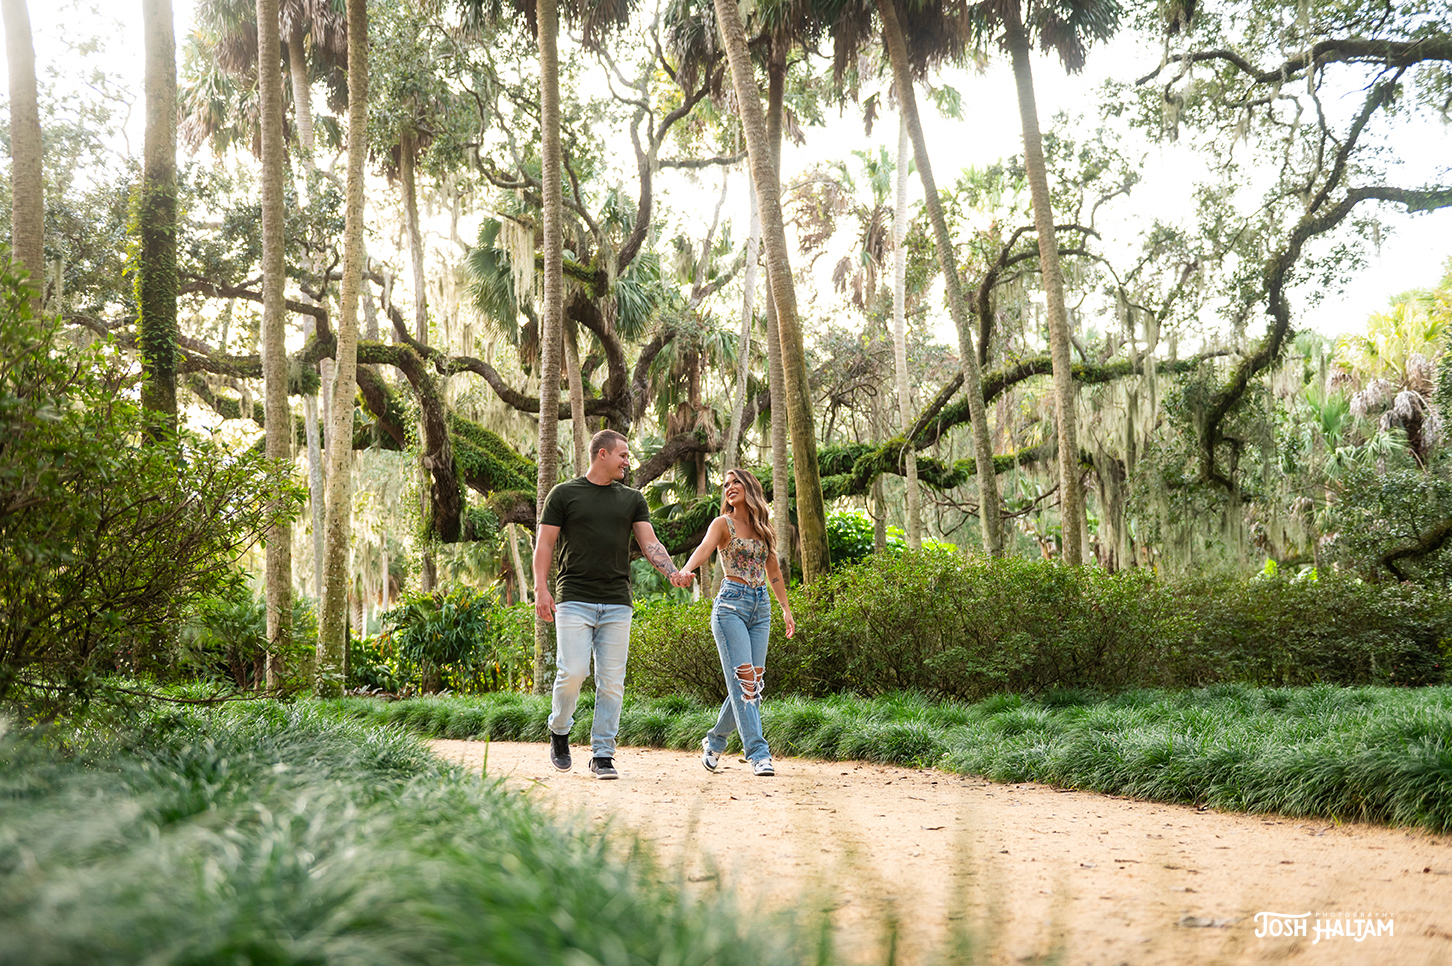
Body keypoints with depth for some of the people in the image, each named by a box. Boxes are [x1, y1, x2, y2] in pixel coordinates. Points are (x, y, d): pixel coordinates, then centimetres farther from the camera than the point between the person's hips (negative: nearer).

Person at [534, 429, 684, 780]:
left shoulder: (632, 499, 15)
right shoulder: (564, 494, 6)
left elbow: (649, 543, 6)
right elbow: (545, 544, 4)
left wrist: (674, 573, -12)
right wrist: (541, 589, -7)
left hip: (617, 604, 3)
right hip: (574, 600, -3)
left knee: (611, 682, 0)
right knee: (572, 672, -12)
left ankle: (602, 754, 8)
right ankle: (559, 731, 15)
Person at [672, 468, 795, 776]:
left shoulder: (763, 528, 16)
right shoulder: (723, 524, 0)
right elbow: (704, 548, -21)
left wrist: (786, 608, 22)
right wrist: (685, 570, -41)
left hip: (761, 607, 6)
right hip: (731, 604, -6)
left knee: (754, 681, 2)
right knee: (742, 679, -14)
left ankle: (715, 741, 20)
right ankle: (758, 753, -15)